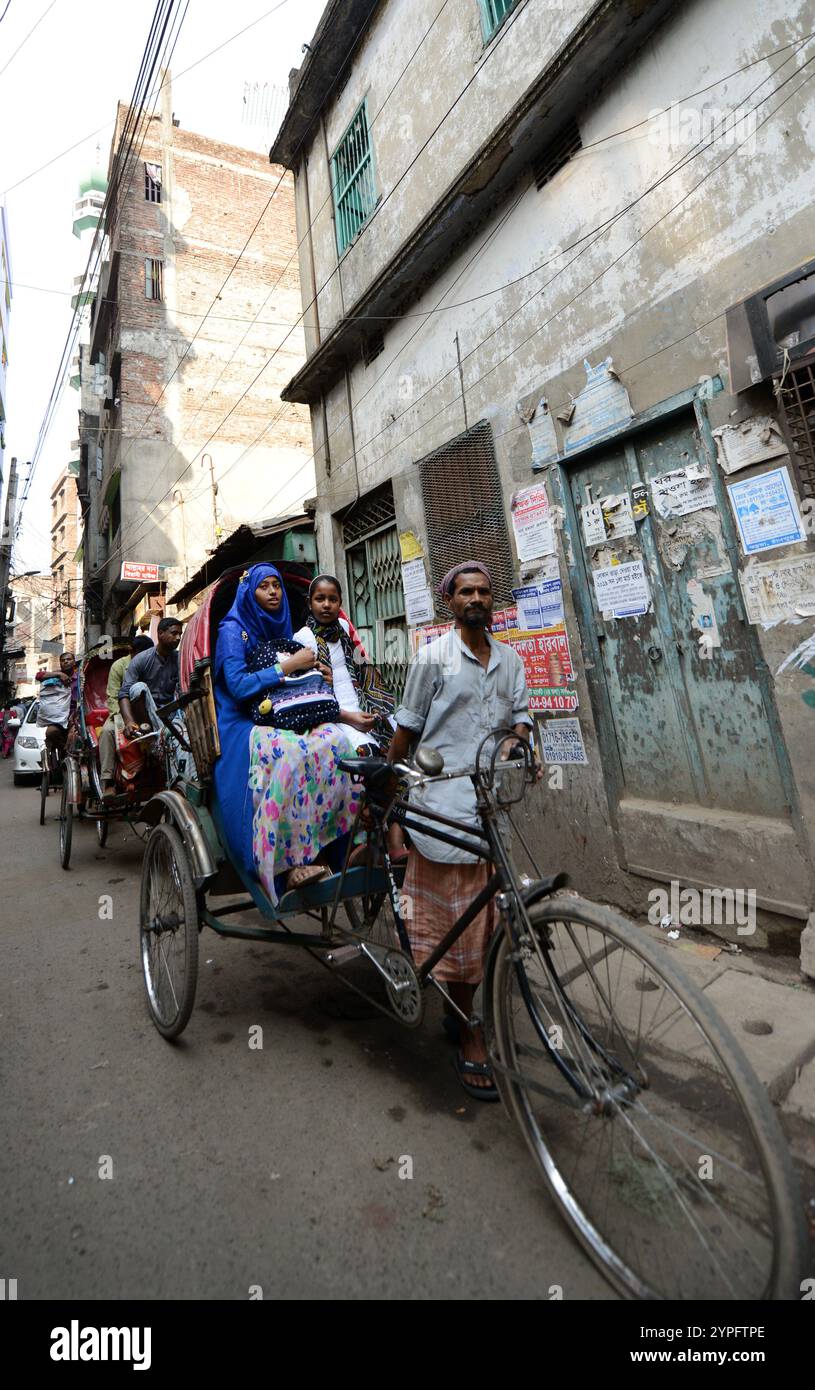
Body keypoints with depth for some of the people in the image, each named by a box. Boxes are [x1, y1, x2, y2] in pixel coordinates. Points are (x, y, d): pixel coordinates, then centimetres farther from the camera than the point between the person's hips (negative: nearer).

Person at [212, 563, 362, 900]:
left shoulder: (282, 631, 19)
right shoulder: (233, 629, 0)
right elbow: (238, 686, -14)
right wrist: (288, 666, -14)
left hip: (281, 720, 6)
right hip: (242, 727, -6)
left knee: (335, 739, -25)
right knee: (293, 751, -38)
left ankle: (341, 844, -19)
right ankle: (288, 863, -32)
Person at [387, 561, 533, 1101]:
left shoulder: (509, 659, 12)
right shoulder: (433, 657, -3)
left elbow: (521, 713, 12)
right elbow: (407, 727, 0)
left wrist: (515, 741, -10)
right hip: (444, 799, -5)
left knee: (481, 912, 15)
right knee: (455, 914, 1)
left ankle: (461, 1009, 37)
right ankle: (469, 1034, 16)